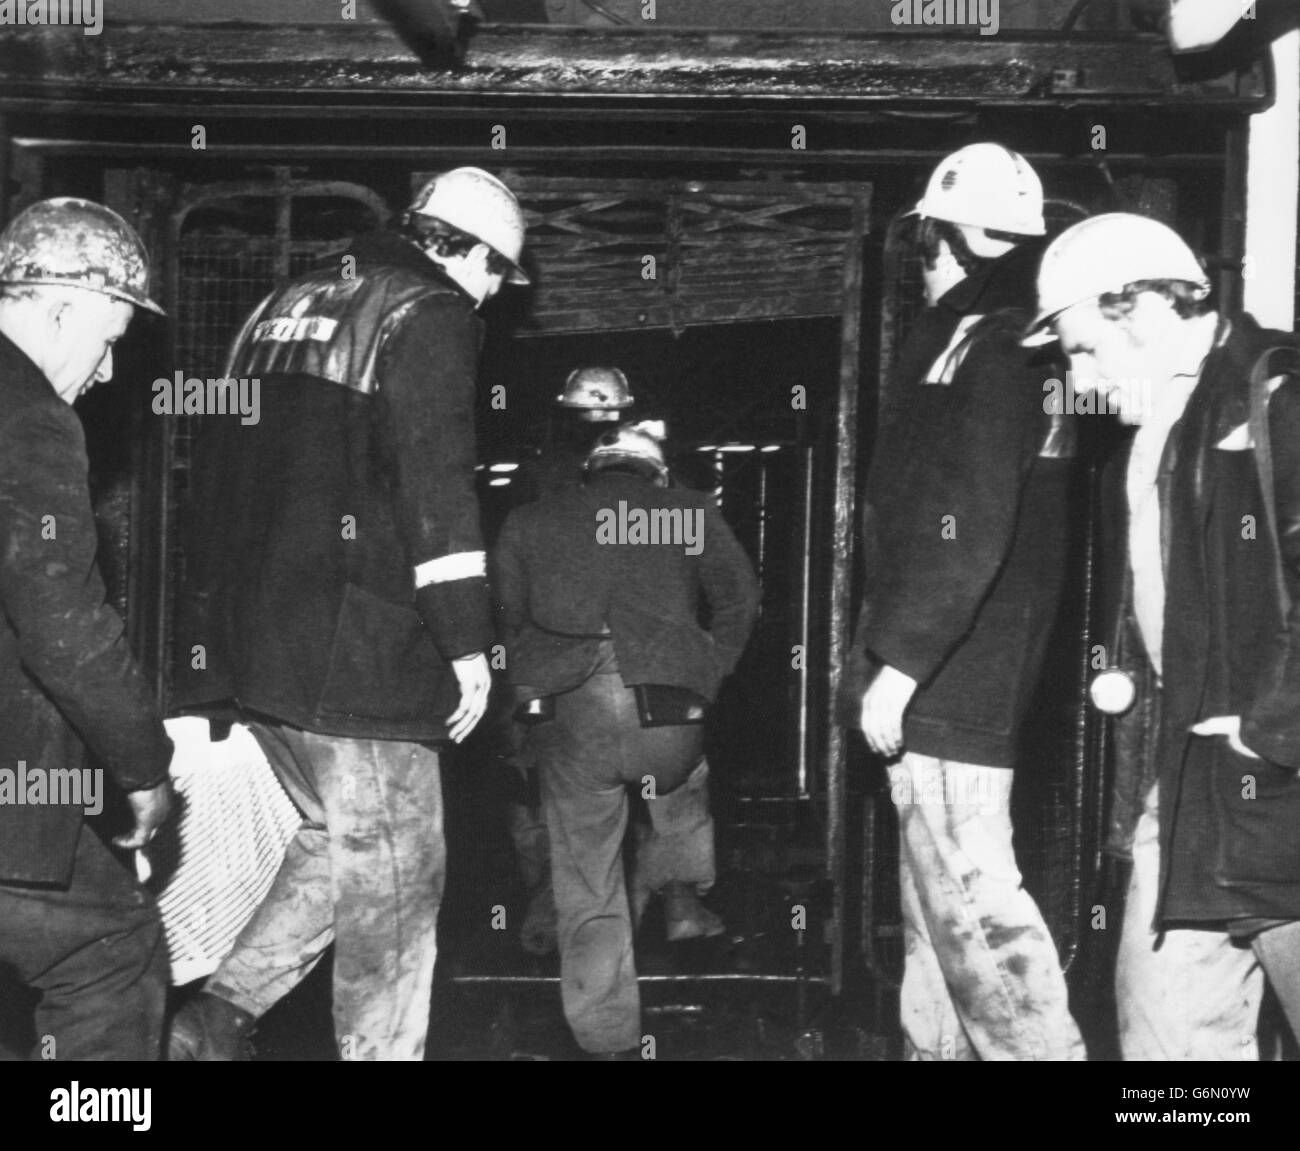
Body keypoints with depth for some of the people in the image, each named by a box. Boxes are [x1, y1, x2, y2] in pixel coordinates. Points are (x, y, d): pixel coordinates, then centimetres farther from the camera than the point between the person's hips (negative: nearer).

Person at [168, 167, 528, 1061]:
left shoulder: (286, 306, 18)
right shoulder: (429, 315, -7)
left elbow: (222, 465, 22)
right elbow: (437, 485, -16)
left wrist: (220, 632, 27)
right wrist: (467, 640, -14)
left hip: (247, 642, 8)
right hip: (351, 649, -8)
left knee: (340, 840, 21)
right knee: (394, 872, 4)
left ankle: (219, 1014, 13)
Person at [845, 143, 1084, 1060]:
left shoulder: (982, 348, -13)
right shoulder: (1027, 348, 15)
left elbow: (964, 531, -21)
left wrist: (899, 660, -19)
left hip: (950, 678, -10)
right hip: (977, 673, 10)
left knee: (968, 896, -9)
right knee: (939, 890, 16)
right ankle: (938, 1045, 26)